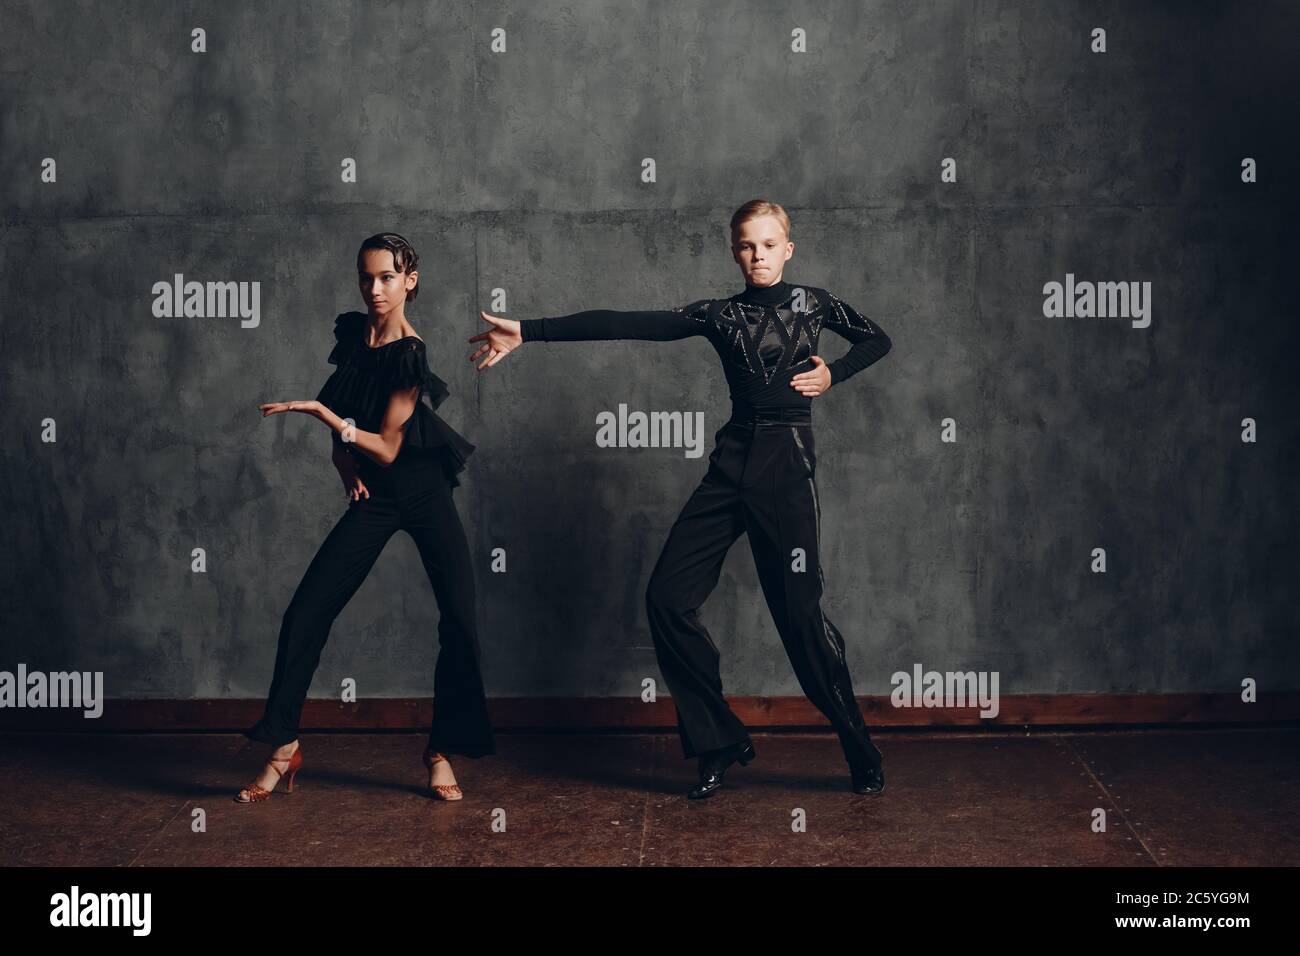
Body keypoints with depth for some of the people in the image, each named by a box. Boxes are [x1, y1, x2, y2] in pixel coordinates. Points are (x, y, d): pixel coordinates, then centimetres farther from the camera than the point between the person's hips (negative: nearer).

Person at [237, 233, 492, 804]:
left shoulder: (411, 356, -13)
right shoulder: (351, 333, 3)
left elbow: (387, 448, -17)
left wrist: (319, 411, -25)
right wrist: (347, 467, 0)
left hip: (425, 492, -4)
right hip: (373, 498, 4)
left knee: (460, 623, -11)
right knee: (305, 614, -4)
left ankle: (441, 754, 5)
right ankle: (284, 748, 8)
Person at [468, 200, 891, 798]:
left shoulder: (813, 303, 9)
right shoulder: (720, 315, 8)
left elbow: (878, 340, 23)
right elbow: (627, 325, -2)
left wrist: (834, 374, 3)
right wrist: (528, 332, -11)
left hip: (788, 463, -3)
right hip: (731, 465, 3)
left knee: (799, 611, -6)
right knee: (668, 597, -6)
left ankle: (860, 752, 11)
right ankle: (720, 741, 8)